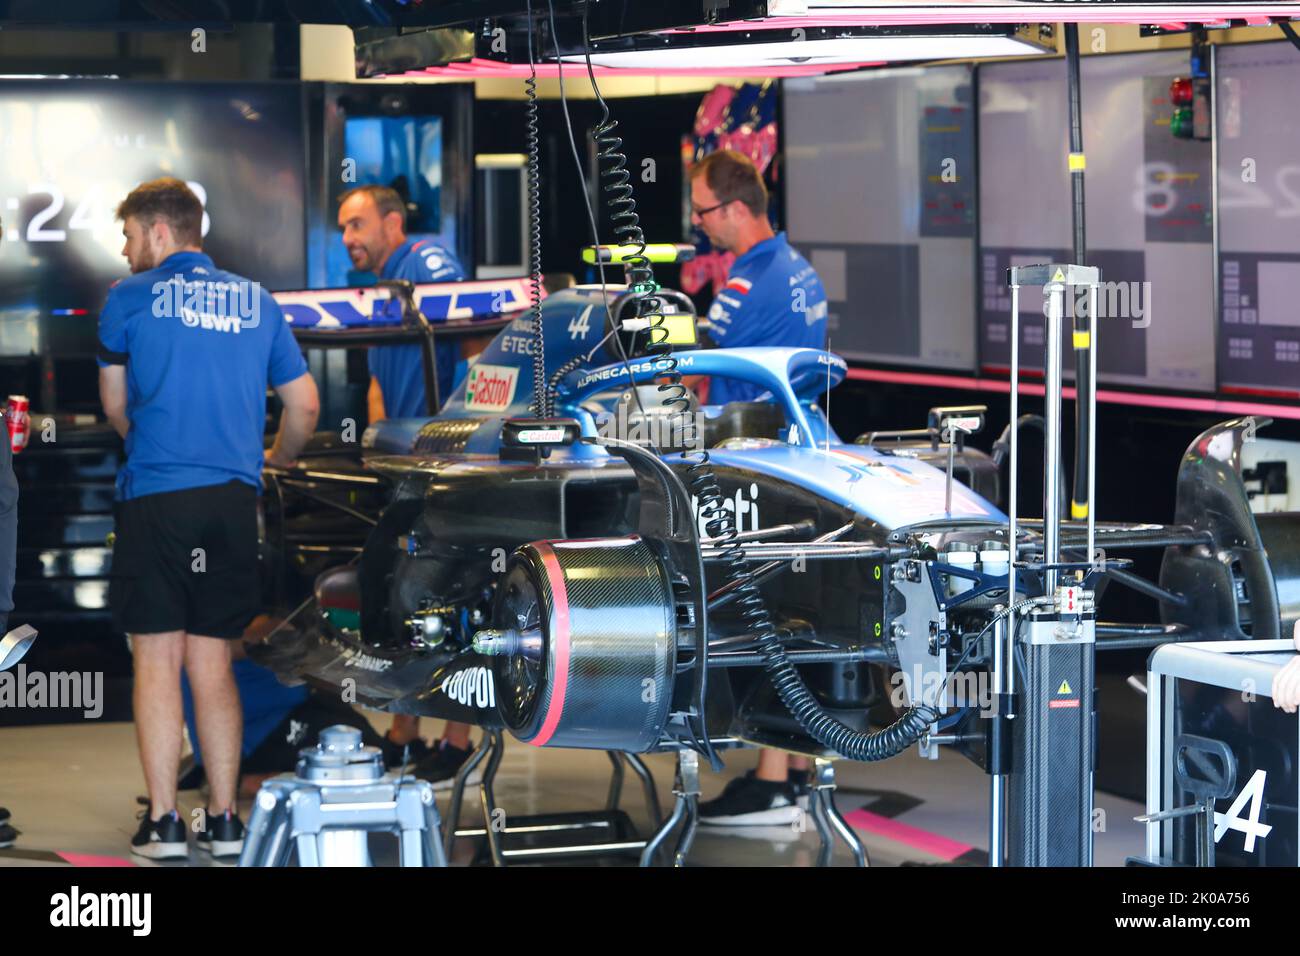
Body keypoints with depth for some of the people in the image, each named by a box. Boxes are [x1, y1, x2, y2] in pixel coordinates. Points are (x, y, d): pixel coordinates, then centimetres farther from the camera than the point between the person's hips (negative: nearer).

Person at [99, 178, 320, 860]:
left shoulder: (131, 298, 2)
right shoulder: (257, 303, 12)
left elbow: (115, 408, 12)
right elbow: (304, 406, 14)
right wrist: (279, 460, 34)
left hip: (155, 498, -4)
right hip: (233, 500, 4)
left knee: (157, 662, 1)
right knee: (212, 664, 11)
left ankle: (162, 823, -2)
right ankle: (224, 821, 9)